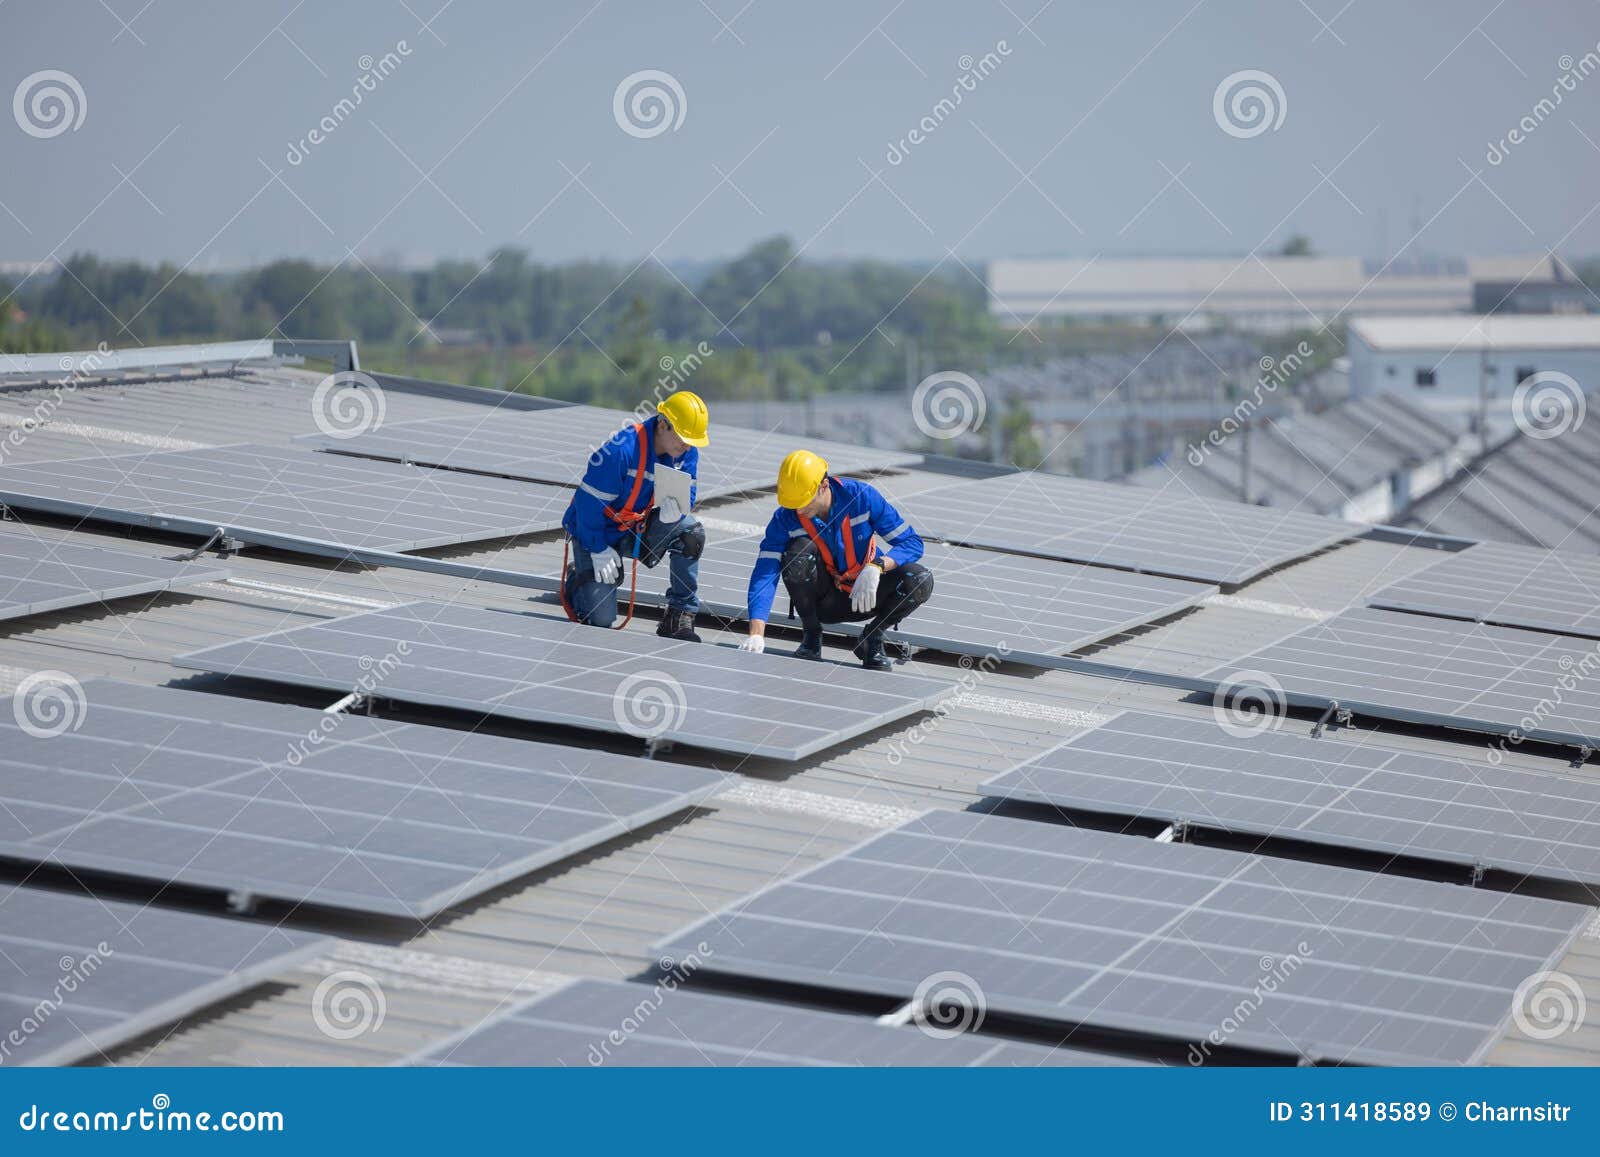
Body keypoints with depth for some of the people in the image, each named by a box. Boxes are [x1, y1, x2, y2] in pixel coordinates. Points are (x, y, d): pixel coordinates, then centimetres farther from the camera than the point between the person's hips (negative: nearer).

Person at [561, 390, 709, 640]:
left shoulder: (687, 453, -11)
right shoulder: (621, 450, -31)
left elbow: (686, 496, -5)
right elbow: (589, 501, -24)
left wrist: (672, 512, -31)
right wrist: (599, 550, -18)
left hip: (639, 529, 5)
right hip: (598, 534, -5)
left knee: (690, 531, -24)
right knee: (600, 618, -10)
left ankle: (679, 618, -13)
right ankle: (577, 581, 27)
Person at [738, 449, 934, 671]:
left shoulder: (862, 497, -19)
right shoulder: (785, 518, -19)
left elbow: (912, 542, -16)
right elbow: (764, 574, -26)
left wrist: (876, 567, -35)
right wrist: (756, 635, -40)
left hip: (864, 595, 0)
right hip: (821, 600, 0)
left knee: (921, 580, -27)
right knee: (799, 551, -31)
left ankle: (872, 636, 0)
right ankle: (811, 634, -8)